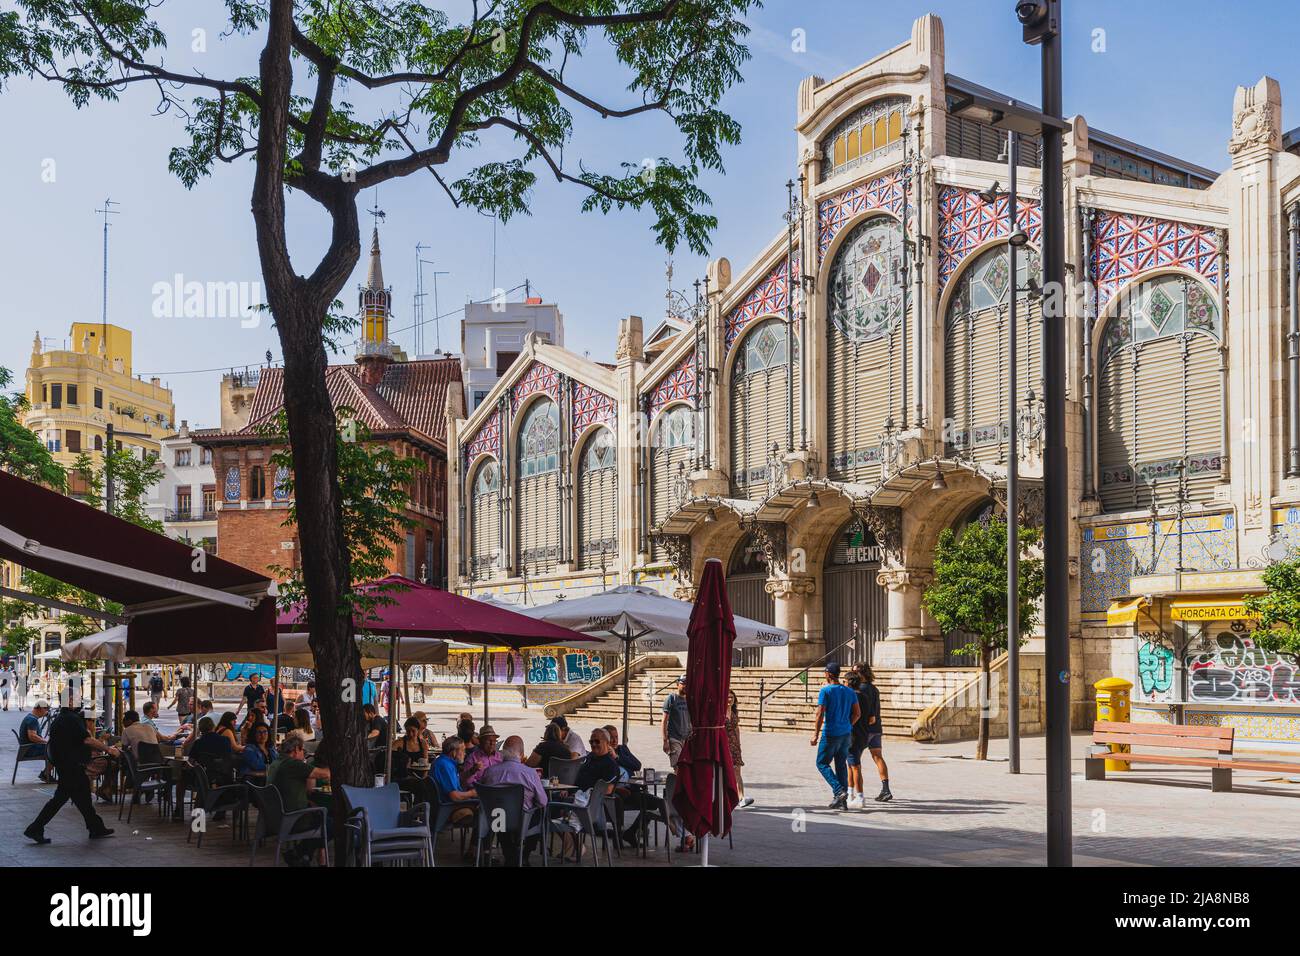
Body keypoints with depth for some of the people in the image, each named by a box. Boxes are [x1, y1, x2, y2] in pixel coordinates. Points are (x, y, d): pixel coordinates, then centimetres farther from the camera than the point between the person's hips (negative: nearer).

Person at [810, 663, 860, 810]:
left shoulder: (825, 691, -9)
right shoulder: (849, 692, 9)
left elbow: (820, 714, -14)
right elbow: (857, 713, 10)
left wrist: (816, 734, -11)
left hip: (831, 734, -6)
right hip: (846, 734, 6)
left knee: (822, 763, 5)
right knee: (841, 764, 11)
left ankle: (839, 791, -12)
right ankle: (842, 801, 9)